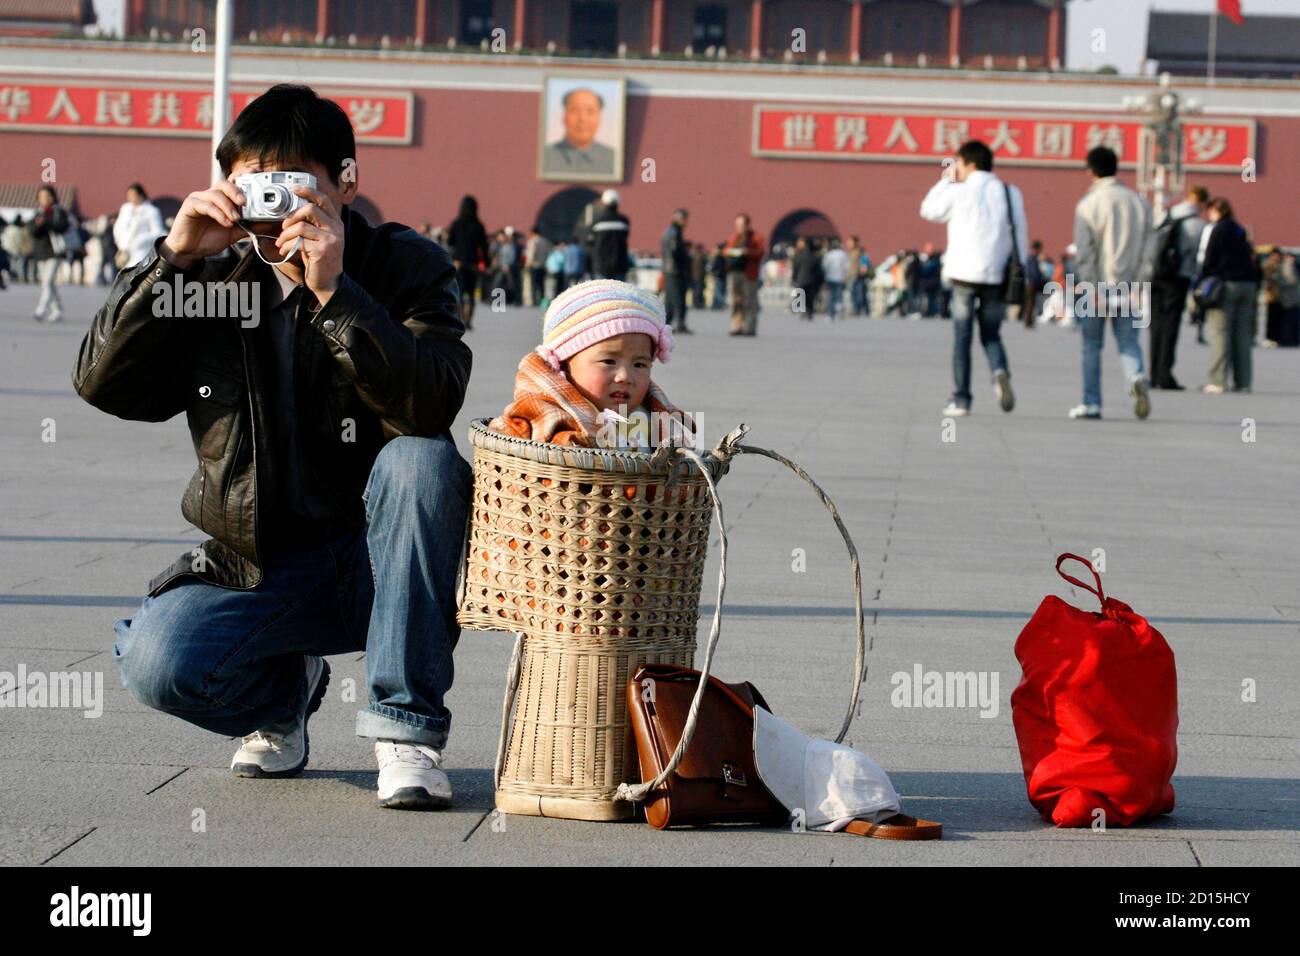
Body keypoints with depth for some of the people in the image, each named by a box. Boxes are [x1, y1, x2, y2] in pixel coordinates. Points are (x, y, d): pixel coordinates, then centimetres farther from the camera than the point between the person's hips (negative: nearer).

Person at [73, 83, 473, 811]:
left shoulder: (408, 267, -5)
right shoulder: (216, 275, 3)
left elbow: (433, 407, -24)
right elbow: (103, 383, -7)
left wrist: (333, 291, -32)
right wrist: (174, 258, -17)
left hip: (379, 560, -2)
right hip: (256, 571, 2)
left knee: (420, 458, -33)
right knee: (154, 662, -26)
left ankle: (408, 726, -22)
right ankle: (286, 691, 12)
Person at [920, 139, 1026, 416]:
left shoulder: (958, 192, -3)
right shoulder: (1011, 194, 6)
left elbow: (928, 210, 13)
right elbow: (1021, 235, 5)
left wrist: (946, 179, 20)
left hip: (964, 273, -3)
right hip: (997, 276, 3)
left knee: (961, 337, 5)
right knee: (991, 334, 13)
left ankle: (961, 399, 3)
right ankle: (1000, 371, -17)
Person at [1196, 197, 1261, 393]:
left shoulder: (1213, 230, -3)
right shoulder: (1241, 231, 17)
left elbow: (1207, 261, -7)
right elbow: (1253, 261, 17)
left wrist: (1199, 286, -1)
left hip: (1224, 285, -6)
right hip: (1247, 285, 6)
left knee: (1220, 333, -6)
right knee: (1242, 333, 7)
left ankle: (1218, 381, -11)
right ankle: (1243, 381, 5)